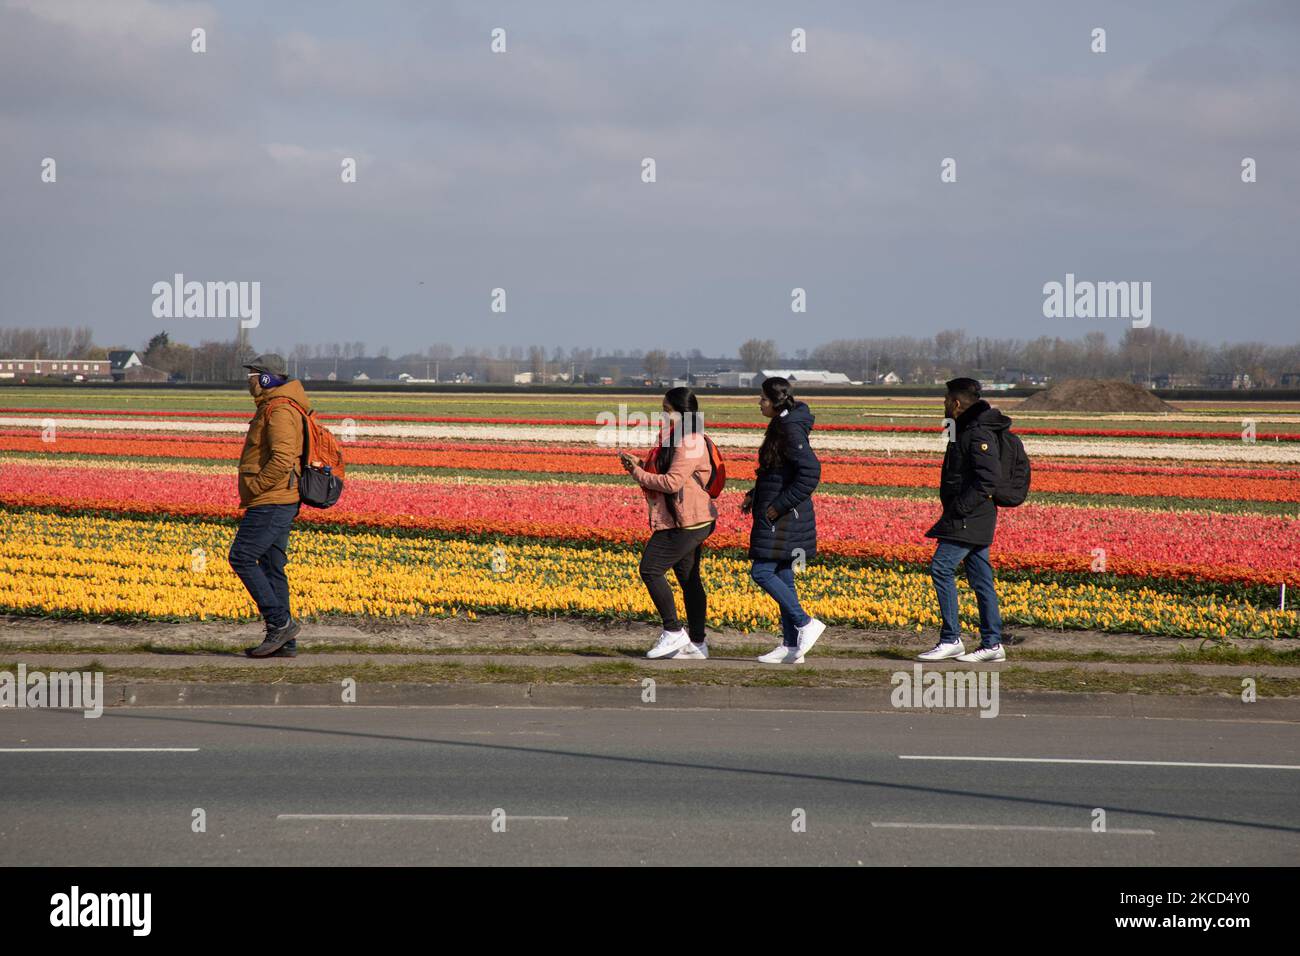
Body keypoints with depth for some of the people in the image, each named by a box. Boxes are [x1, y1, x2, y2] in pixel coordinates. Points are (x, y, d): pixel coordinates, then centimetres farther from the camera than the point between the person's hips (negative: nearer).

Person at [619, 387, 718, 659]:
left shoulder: (690, 443, -16)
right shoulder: (675, 439, 17)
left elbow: (672, 482, -22)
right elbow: (664, 475, 18)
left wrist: (638, 473, -14)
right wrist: (640, 466, 0)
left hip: (687, 522, -11)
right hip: (685, 522, 11)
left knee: (650, 569, -11)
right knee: (689, 579, 11)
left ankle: (673, 632, -7)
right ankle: (697, 644, 14)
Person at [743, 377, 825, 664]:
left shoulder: (791, 430, -18)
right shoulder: (780, 426, 13)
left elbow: (810, 471, -26)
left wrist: (780, 505, -21)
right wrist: (754, 495, 13)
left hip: (783, 517, -10)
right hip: (779, 516, 10)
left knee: (762, 572, -8)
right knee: (782, 576, 10)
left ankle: (805, 624, -6)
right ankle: (791, 646, 12)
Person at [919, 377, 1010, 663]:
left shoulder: (979, 434, -15)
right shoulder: (967, 430, 18)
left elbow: (989, 478, -23)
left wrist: (960, 508, -22)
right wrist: (956, 510, 14)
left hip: (968, 519, -10)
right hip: (971, 520, 10)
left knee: (942, 567, -13)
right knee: (980, 577, 9)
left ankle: (951, 639, -12)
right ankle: (992, 644, 10)